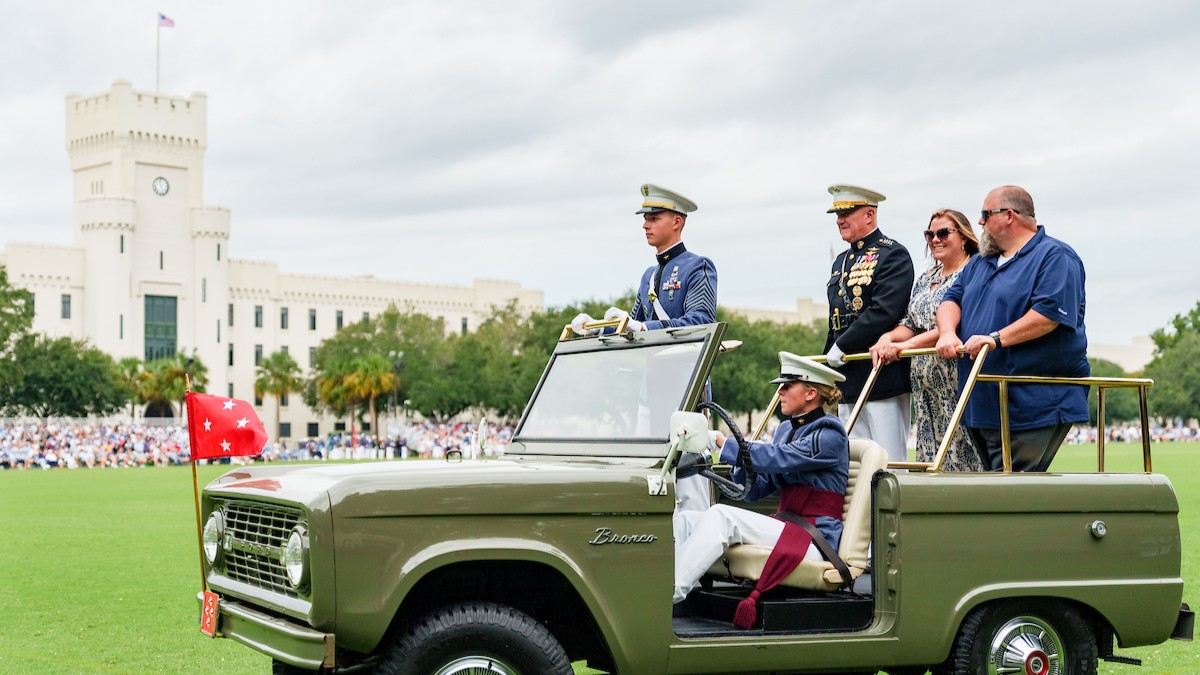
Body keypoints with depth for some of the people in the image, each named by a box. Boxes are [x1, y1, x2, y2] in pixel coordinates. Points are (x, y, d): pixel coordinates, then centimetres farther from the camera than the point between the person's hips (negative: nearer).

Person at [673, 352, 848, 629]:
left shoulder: (830, 435, -7)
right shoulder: (786, 430, 20)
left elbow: (778, 458, -22)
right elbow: (755, 489, 14)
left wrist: (723, 443, -20)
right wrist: (738, 459, -6)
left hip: (815, 541, -8)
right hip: (786, 530, 8)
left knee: (721, 515, -28)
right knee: (684, 520, -8)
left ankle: (671, 592, -35)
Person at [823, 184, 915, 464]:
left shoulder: (893, 254, -6)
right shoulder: (841, 262, 20)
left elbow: (884, 312, -18)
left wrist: (842, 346, -14)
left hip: (884, 379, -8)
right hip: (848, 383, 8)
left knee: (889, 463, -7)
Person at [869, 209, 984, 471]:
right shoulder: (926, 279, 19)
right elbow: (911, 324, 19)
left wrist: (907, 344, -21)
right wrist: (889, 337, -3)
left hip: (957, 376, -7)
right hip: (925, 381, 7)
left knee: (961, 452, -8)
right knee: (930, 451, 5)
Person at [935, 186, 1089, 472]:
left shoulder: (1055, 257, -4)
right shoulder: (980, 262, 23)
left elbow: (1050, 312, -17)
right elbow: (952, 298, 15)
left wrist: (996, 339, -23)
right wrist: (948, 332, -7)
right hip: (982, 406, 8)